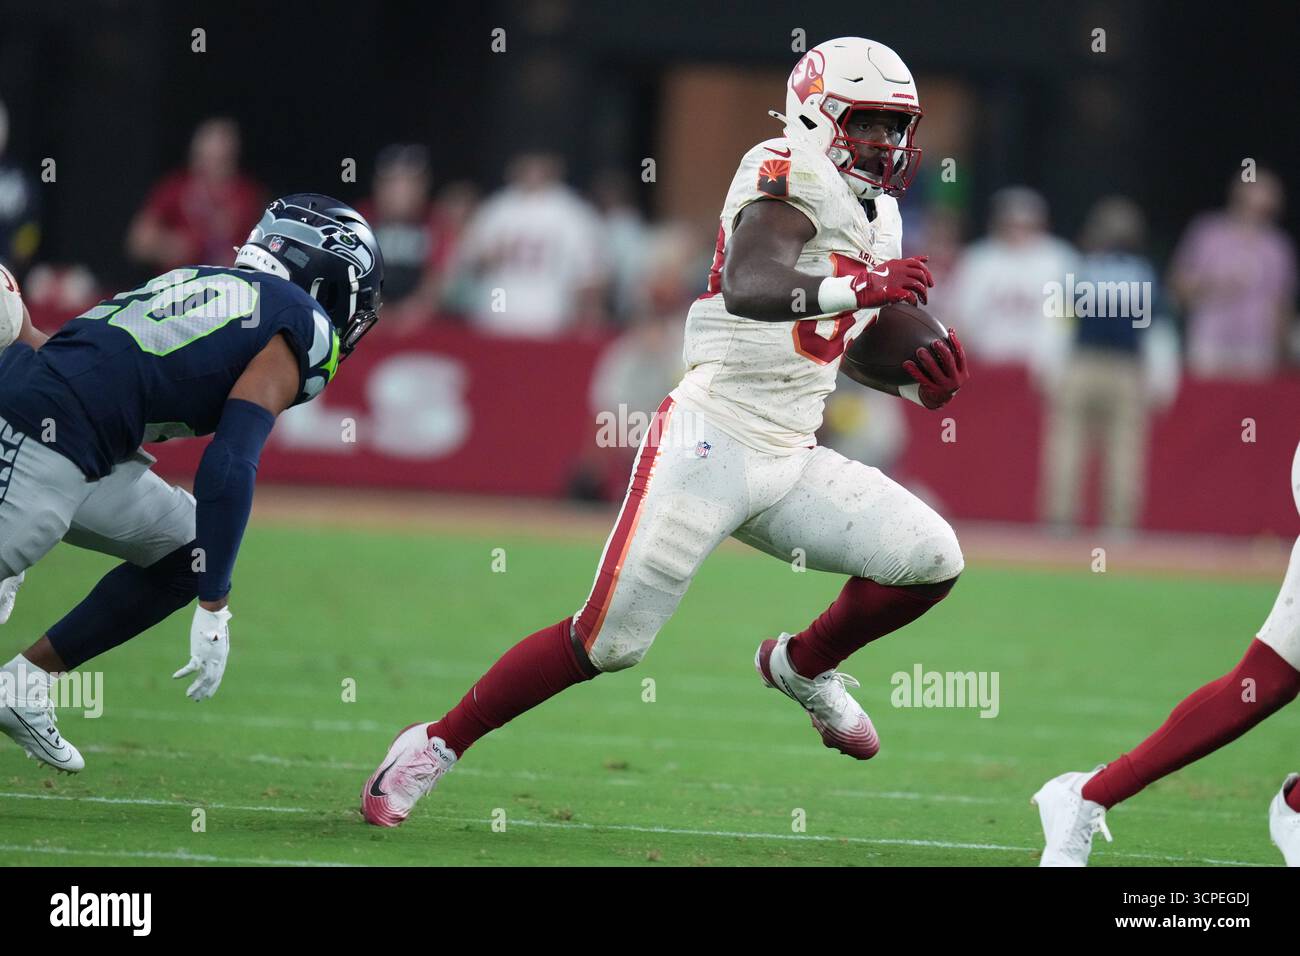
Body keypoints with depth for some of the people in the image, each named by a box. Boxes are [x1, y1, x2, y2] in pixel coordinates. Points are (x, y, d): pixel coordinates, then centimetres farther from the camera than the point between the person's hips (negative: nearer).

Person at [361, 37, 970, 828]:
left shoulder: (876, 218, 13)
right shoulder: (791, 178, -14)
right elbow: (747, 289, -34)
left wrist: (923, 377, 7)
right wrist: (855, 287, -46)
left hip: (790, 464, 8)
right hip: (710, 445, -8)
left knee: (931, 561, -4)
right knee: (609, 640, -9)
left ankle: (804, 667, 21)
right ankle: (435, 744, 5)